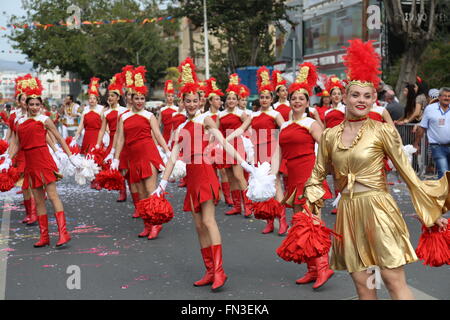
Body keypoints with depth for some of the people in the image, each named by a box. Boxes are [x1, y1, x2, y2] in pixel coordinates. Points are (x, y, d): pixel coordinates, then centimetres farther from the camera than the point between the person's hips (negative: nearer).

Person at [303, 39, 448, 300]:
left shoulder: (383, 131, -4)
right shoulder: (330, 136, 6)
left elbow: (408, 173, -3)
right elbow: (317, 176, 17)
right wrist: (313, 205, 7)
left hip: (378, 208, -4)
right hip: (349, 211, 4)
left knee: (394, 279, -8)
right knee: (362, 283, 8)